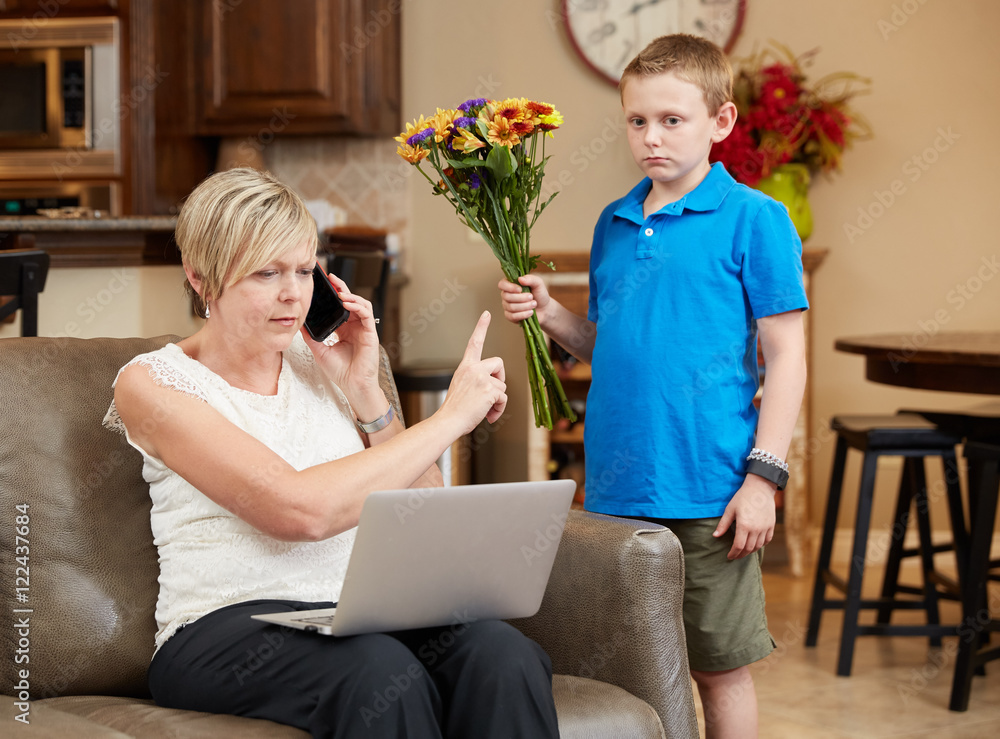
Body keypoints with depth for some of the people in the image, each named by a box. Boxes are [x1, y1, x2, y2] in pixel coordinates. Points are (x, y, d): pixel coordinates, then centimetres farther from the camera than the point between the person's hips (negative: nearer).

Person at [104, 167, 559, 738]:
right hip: (227, 627, -5)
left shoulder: (321, 359, 16)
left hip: (359, 618, 5)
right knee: (383, 671, -38)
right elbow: (302, 511, -17)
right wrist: (453, 416, -10)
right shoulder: (153, 385, -2)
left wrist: (366, 392, 2)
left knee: (504, 654, -29)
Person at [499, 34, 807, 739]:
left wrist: (764, 475, -13)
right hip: (614, 488, 6)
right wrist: (549, 314, 0)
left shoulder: (753, 219, -6)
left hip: (708, 492, -5)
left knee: (719, 668, 4)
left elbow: (785, 356, -7)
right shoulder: (614, 224, 12)